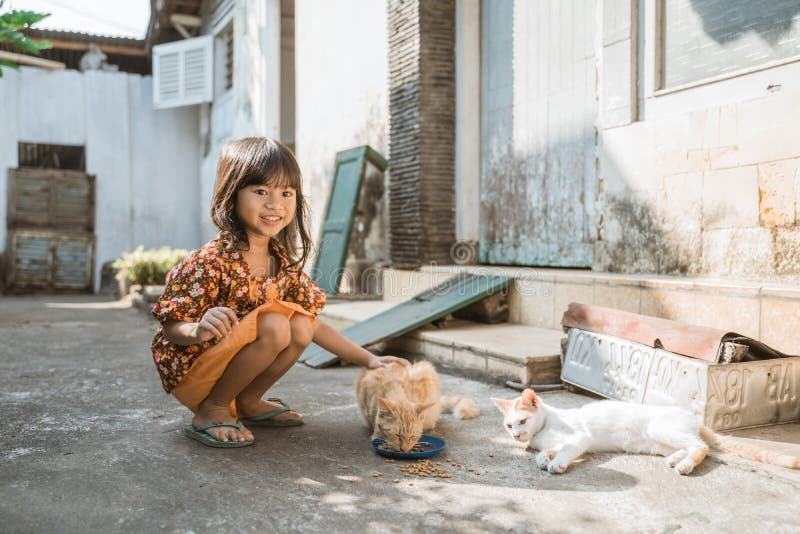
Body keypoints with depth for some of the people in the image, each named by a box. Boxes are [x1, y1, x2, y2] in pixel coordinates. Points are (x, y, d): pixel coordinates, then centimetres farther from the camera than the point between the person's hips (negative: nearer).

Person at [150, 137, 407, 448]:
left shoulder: (285, 262, -1)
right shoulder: (212, 260, -22)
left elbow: (313, 325, 7)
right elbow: (170, 327, -19)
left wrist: (368, 359, 2)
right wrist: (199, 330, -42)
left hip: (225, 368, 7)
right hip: (189, 374, -7)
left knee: (300, 327, -12)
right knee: (274, 326, -25)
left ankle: (247, 402, 7)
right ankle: (212, 409, -8)